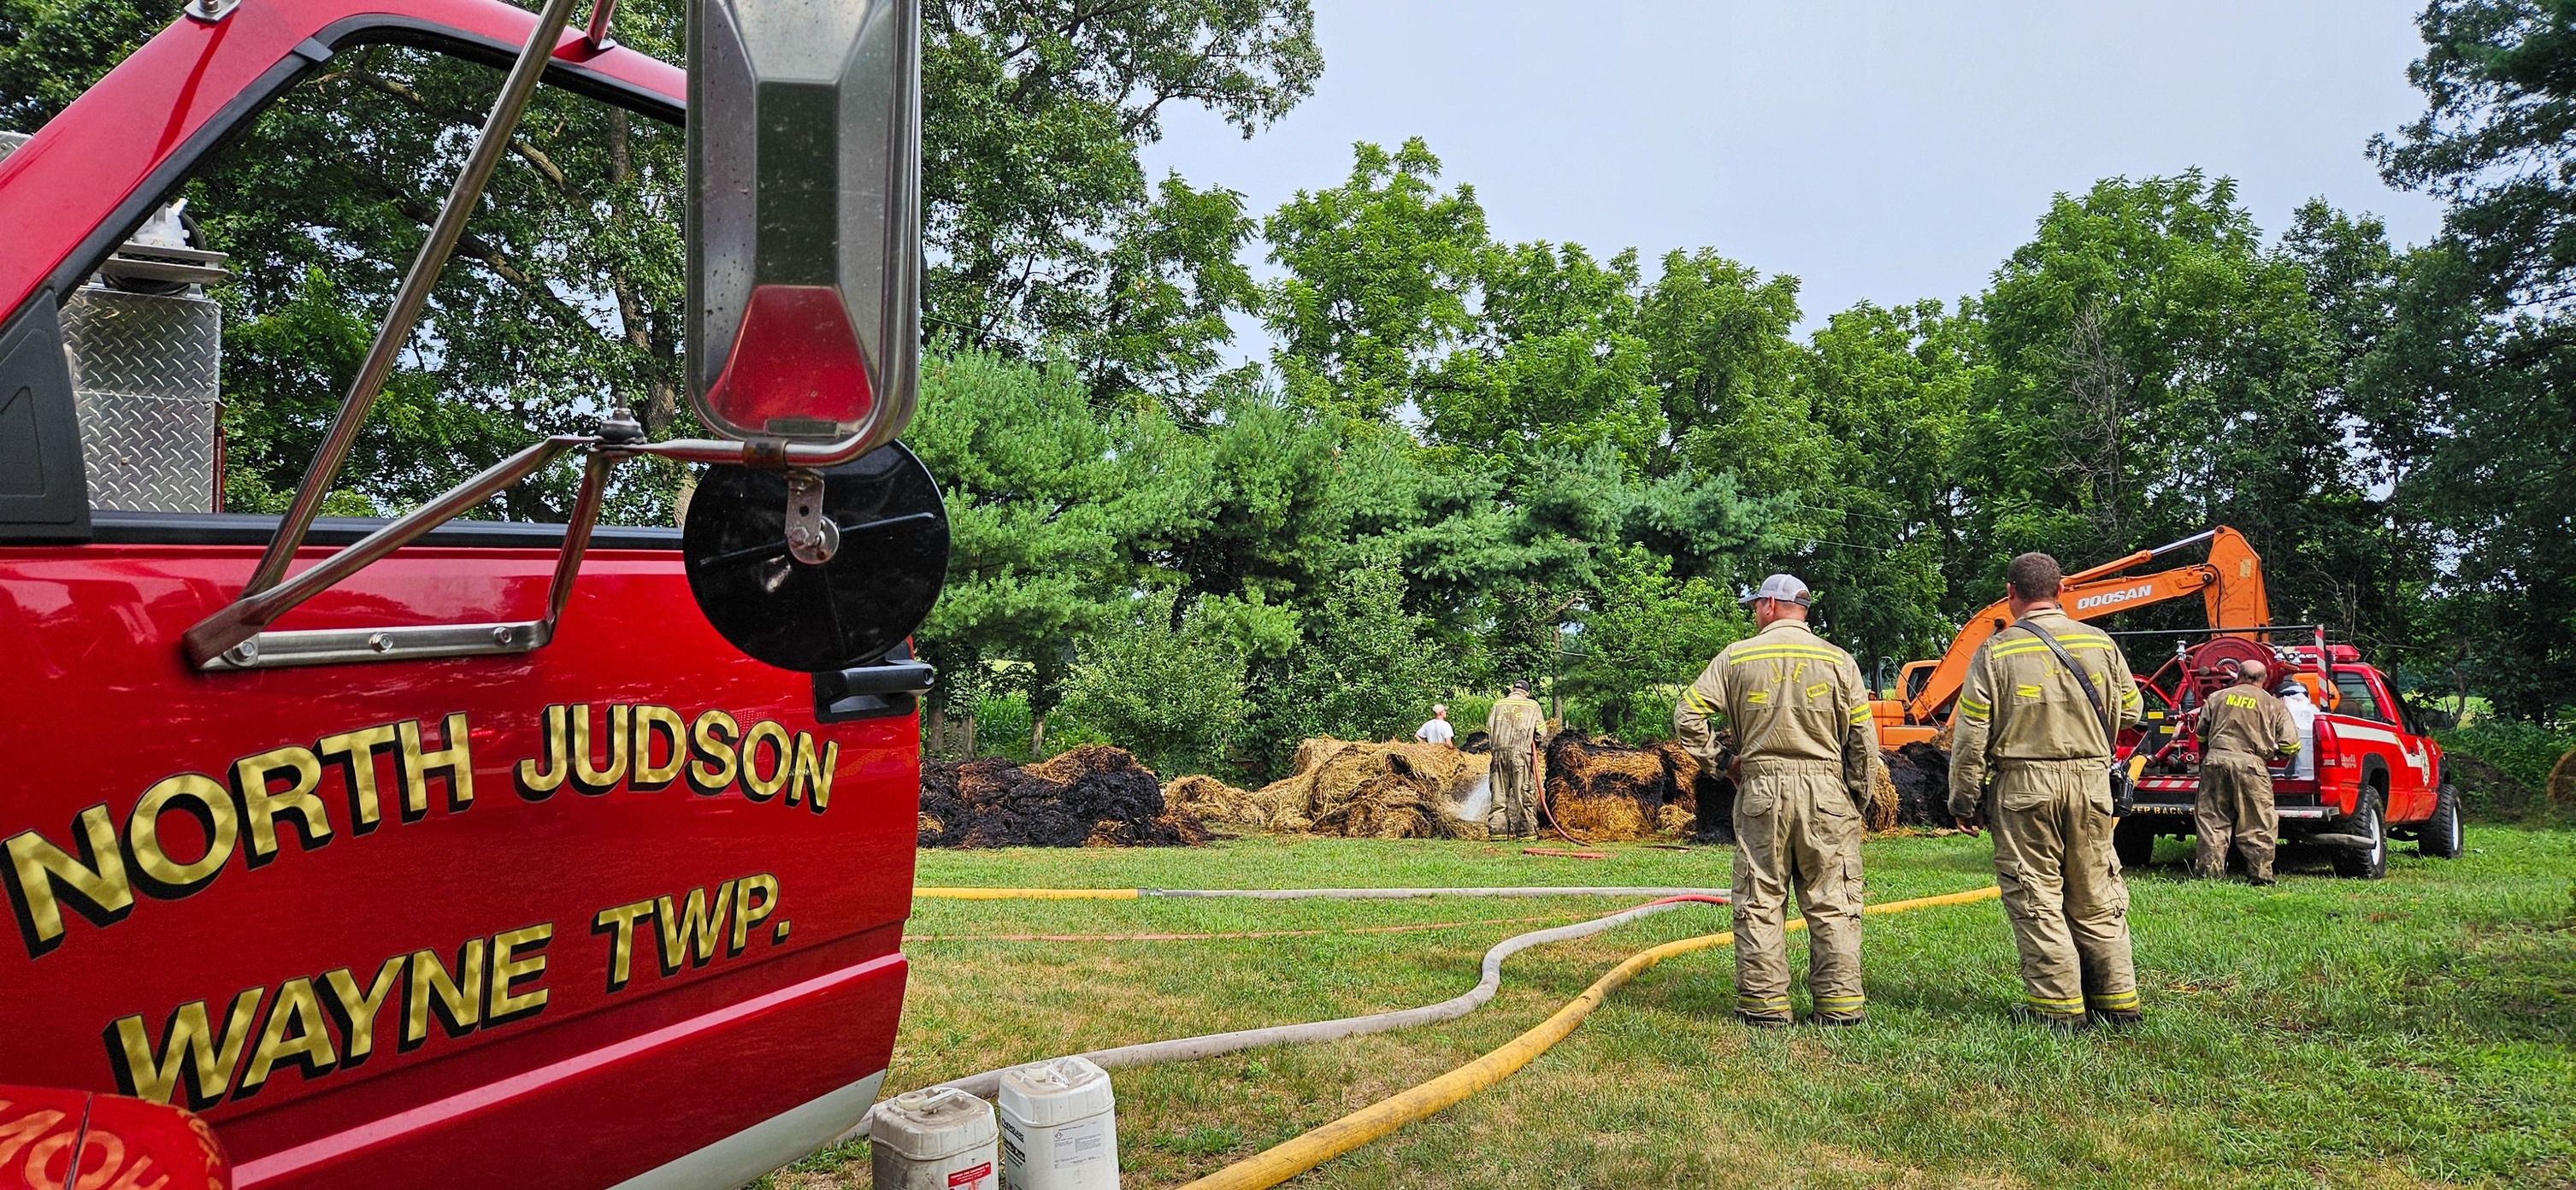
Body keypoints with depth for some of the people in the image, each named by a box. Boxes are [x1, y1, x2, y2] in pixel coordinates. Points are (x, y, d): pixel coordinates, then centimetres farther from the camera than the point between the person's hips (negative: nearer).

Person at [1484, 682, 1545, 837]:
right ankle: (1527, 830, -1)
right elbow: (1540, 732, 4)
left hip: (1499, 753, 3)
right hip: (1520, 753, -3)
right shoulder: (1532, 705, 8)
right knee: (1524, 794, -1)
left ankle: (1497, 830, 3)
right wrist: (1533, 746, 21)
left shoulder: (1498, 704, 15)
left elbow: (1489, 729, 13)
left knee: (1499, 794, 5)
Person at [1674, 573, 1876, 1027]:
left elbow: (1689, 713, -1)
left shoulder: (1736, 657, 2)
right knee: (1832, 901, 6)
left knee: (1759, 901, 6)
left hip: (1760, 790, 0)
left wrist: (1716, 761, 10)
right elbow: (1862, 738, 3)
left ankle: (1763, 1002, 6)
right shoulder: (1838, 660, 4)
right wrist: (1858, 795, 12)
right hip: (1825, 789, 1)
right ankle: (1839, 1002, 6)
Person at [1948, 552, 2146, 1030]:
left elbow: (1971, 736, -6)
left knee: (2036, 899, 4)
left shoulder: (1996, 652, -7)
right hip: (2092, 780, 4)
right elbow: (2130, 709, 15)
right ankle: (2117, 1002, 18)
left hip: (2024, 785, -3)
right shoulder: (2100, 645, 2)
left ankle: (2058, 1005, 5)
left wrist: (1964, 801, 3)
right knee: (2096, 898, 12)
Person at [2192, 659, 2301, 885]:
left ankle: (2209, 870, 7)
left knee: (2211, 819, 8)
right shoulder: (2274, 705, 8)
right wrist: (2273, 752, 25)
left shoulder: (2217, 697, 15)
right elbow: (2290, 745, 4)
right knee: (2258, 824, 5)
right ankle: (2259, 872, 2)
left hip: (2215, 759, 2)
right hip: (2250, 764, -2)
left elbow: (2200, 733, 19)